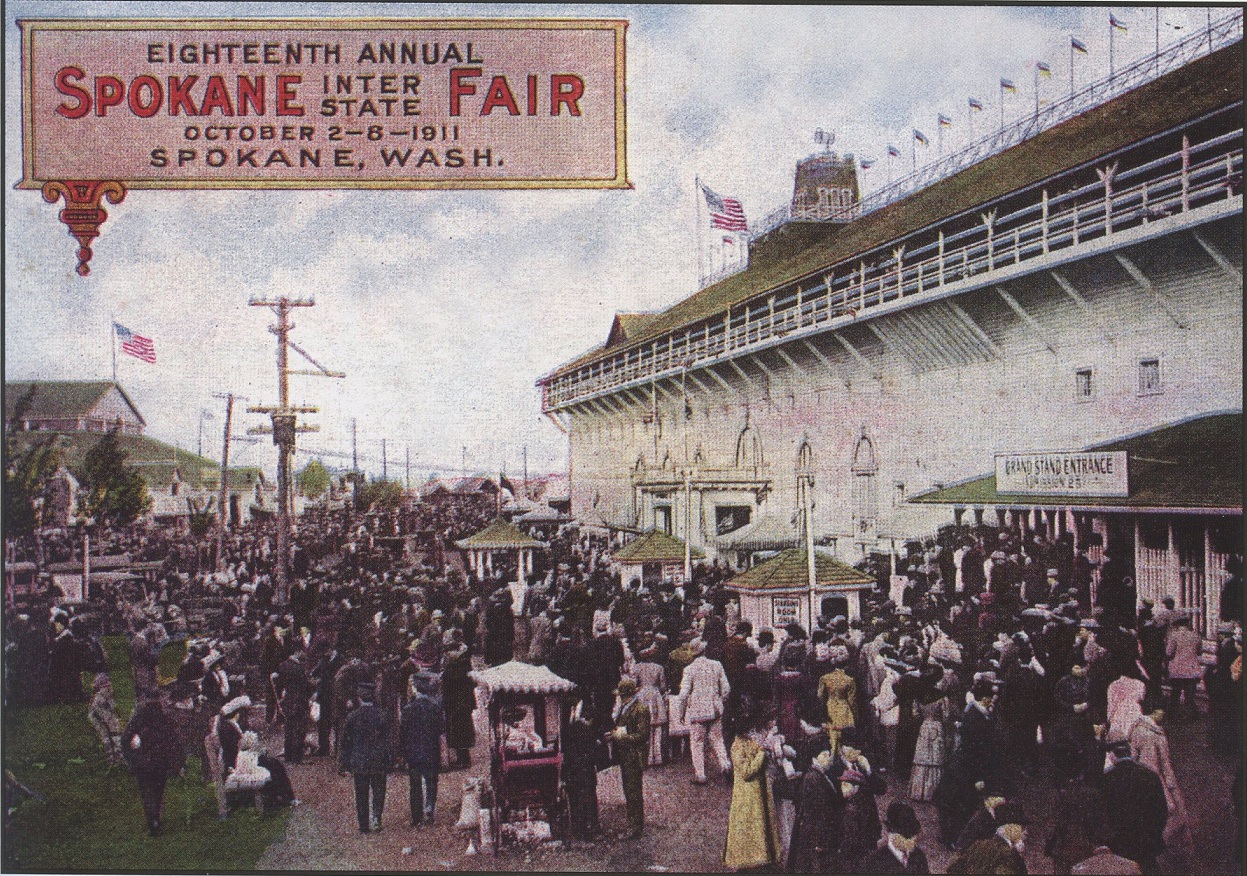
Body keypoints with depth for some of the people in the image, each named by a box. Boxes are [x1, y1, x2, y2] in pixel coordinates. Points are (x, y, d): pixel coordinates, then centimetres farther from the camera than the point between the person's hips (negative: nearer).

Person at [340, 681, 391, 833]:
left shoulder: (352, 717, -6)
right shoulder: (382, 716, -8)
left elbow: (345, 742, -1)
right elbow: (387, 741, -4)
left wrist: (344, 763, 8)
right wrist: (387, 761, 4)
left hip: (359, 763, 0)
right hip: (378, 763, 0)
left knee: (361, 795, 10)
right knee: (378, 792, 13)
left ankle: (364, 826, 13)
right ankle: (376, 817, -7)